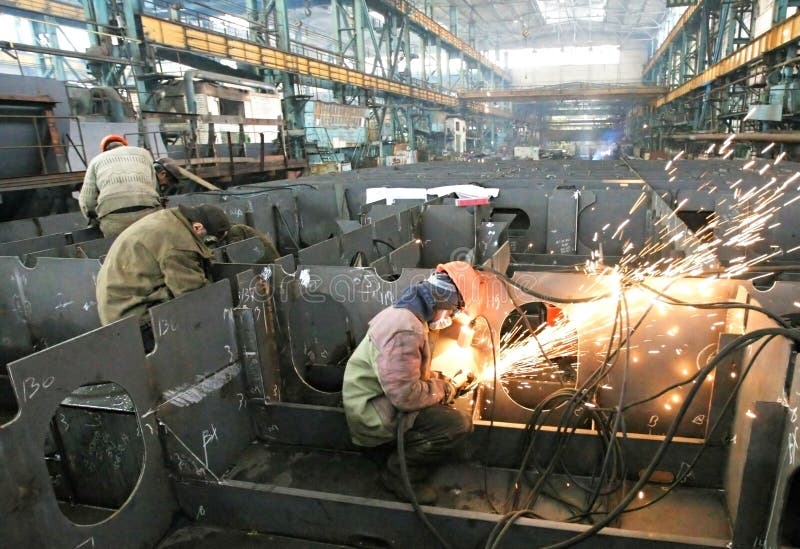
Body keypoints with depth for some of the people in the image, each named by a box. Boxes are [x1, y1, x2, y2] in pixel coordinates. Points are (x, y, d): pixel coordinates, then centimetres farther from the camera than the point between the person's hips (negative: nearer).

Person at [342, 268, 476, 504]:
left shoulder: (403, 314, 9)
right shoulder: (405, 330, -25)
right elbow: (406, 394, -30)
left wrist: (442, 382, 7)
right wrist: (443, 389, -12)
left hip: (379, 400, 11)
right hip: (374, 414, -11)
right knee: (458, 424, -20)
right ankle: (399, 473, -3)